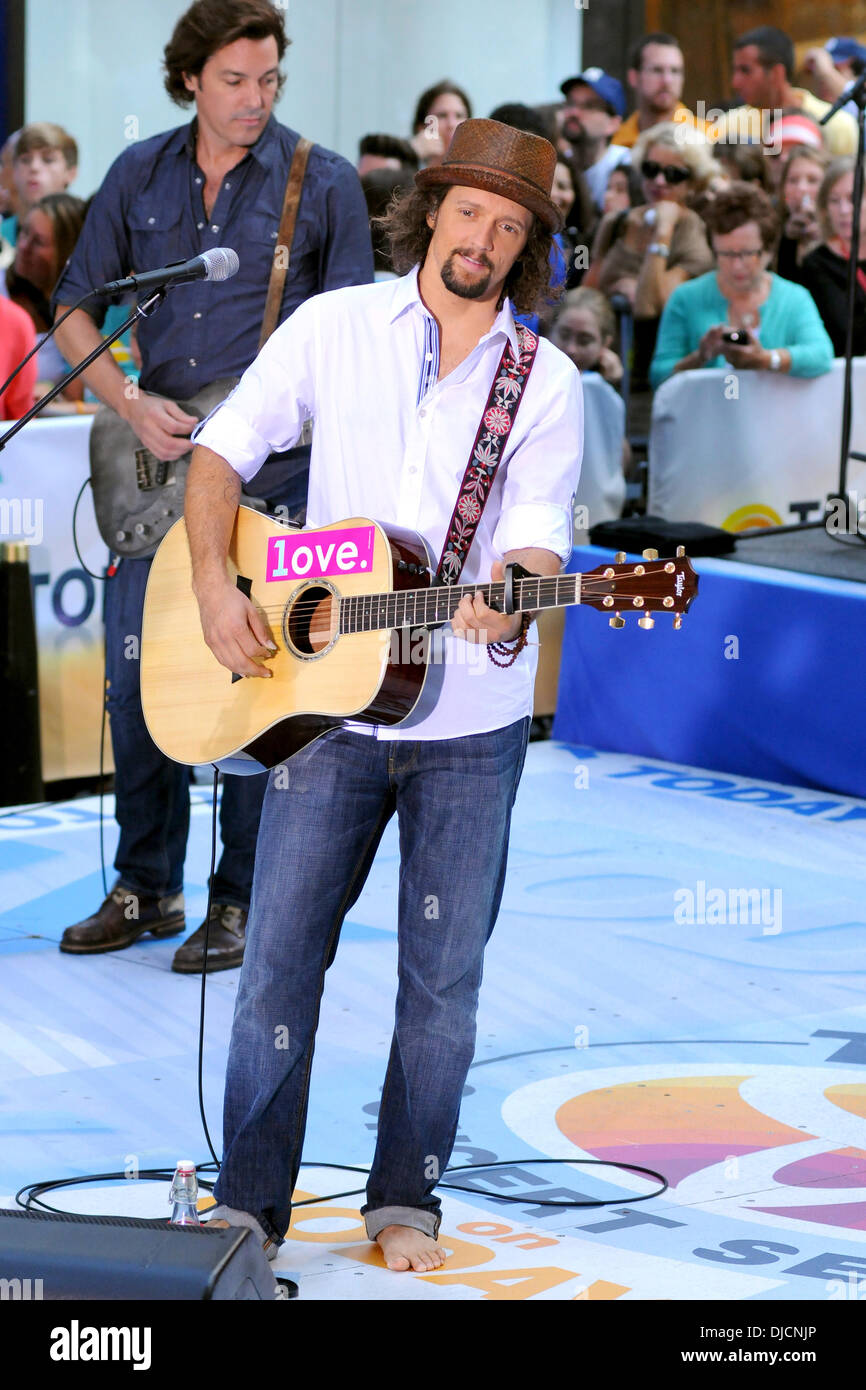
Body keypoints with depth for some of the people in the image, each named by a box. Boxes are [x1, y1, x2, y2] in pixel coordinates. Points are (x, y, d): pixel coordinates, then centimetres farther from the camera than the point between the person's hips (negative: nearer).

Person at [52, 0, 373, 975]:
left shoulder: (324, 183, -1)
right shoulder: (139, 176, 7)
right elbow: (74, 308, 10)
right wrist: (131, 405, -5)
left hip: (273, 468, -3)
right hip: (154, 464, 4)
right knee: (134, 678, 7)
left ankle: (242, 899, 9)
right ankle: (147, 886, 21)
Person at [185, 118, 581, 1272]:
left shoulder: (547, 381, 2)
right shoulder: (335, 328, 3)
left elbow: (538, 534, -8)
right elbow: (223, 451, 6)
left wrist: (506, 600, -30)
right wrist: (214, 586, -9)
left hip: (470, 715, 0)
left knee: (444, 976, 6)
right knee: (280, 957, 1)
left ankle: (406, 1199, 21)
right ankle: (249, 1202, 12)